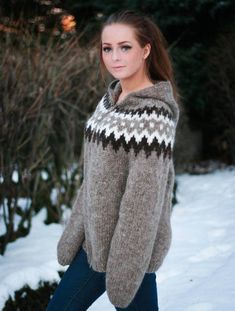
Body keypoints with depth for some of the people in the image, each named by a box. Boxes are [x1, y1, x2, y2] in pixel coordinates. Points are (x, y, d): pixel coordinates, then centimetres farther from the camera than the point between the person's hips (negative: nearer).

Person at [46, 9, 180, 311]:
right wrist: (73, 234, 11)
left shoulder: (152, 115, -21)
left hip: (128, 245, -9)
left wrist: (123, 273, -19)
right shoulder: (111, 99, 5)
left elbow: (143, 200, -22)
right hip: (96, 238, 9)